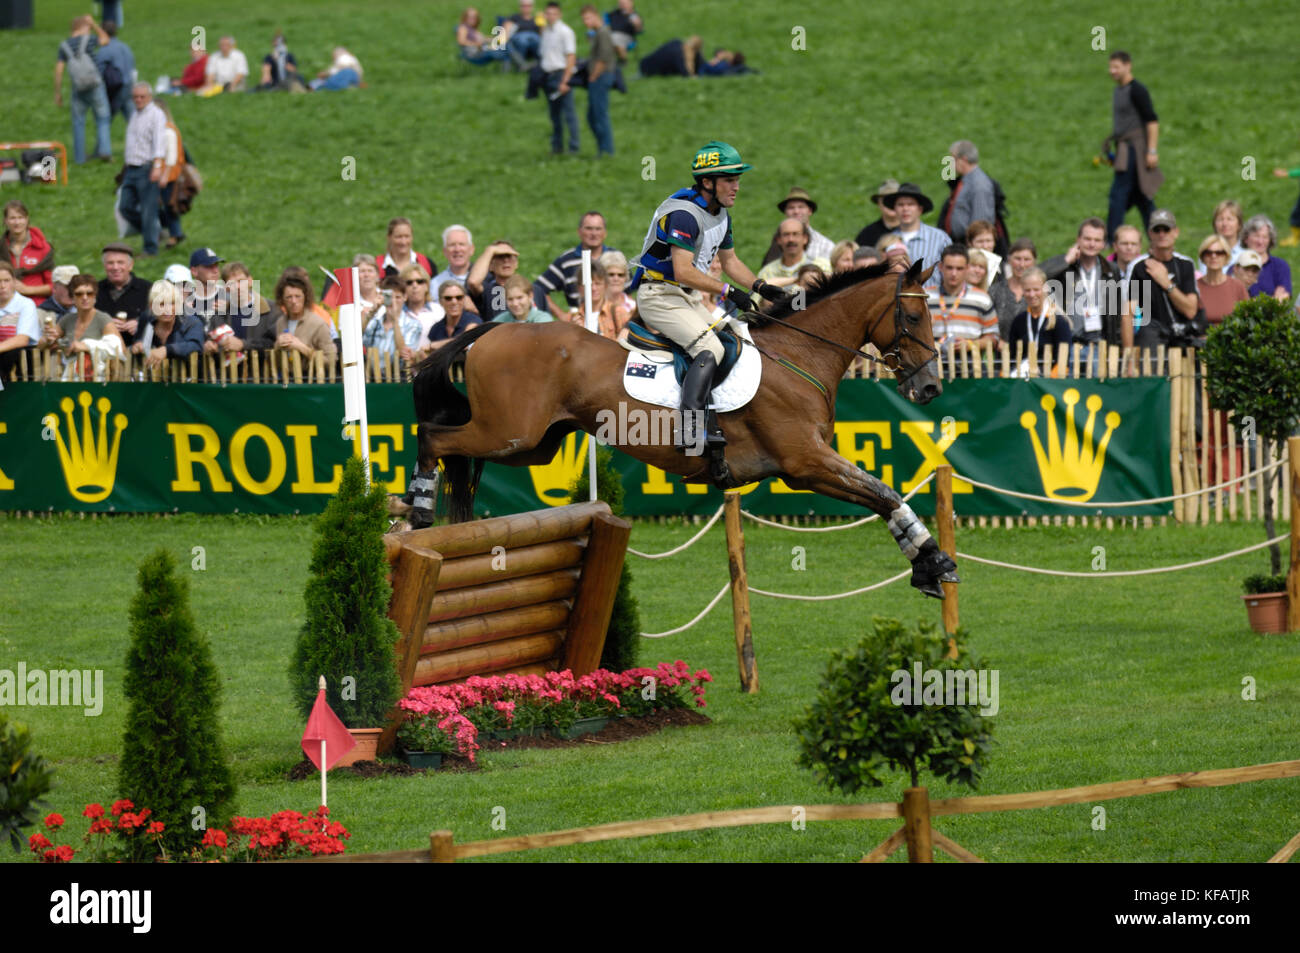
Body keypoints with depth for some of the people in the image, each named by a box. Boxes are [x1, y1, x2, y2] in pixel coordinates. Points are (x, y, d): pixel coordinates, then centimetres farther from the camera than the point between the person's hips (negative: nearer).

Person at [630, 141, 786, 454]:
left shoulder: (721, 214, 10)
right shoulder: (685, 214, -22)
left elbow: (730, 261, 21)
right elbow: (684, 272, -28)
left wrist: (761, 287, 5)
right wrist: (729, 292, -27)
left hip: (688, 298, 10)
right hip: (659, 295, -10)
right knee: (710, 348, -25)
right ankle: (690, 428, -34)